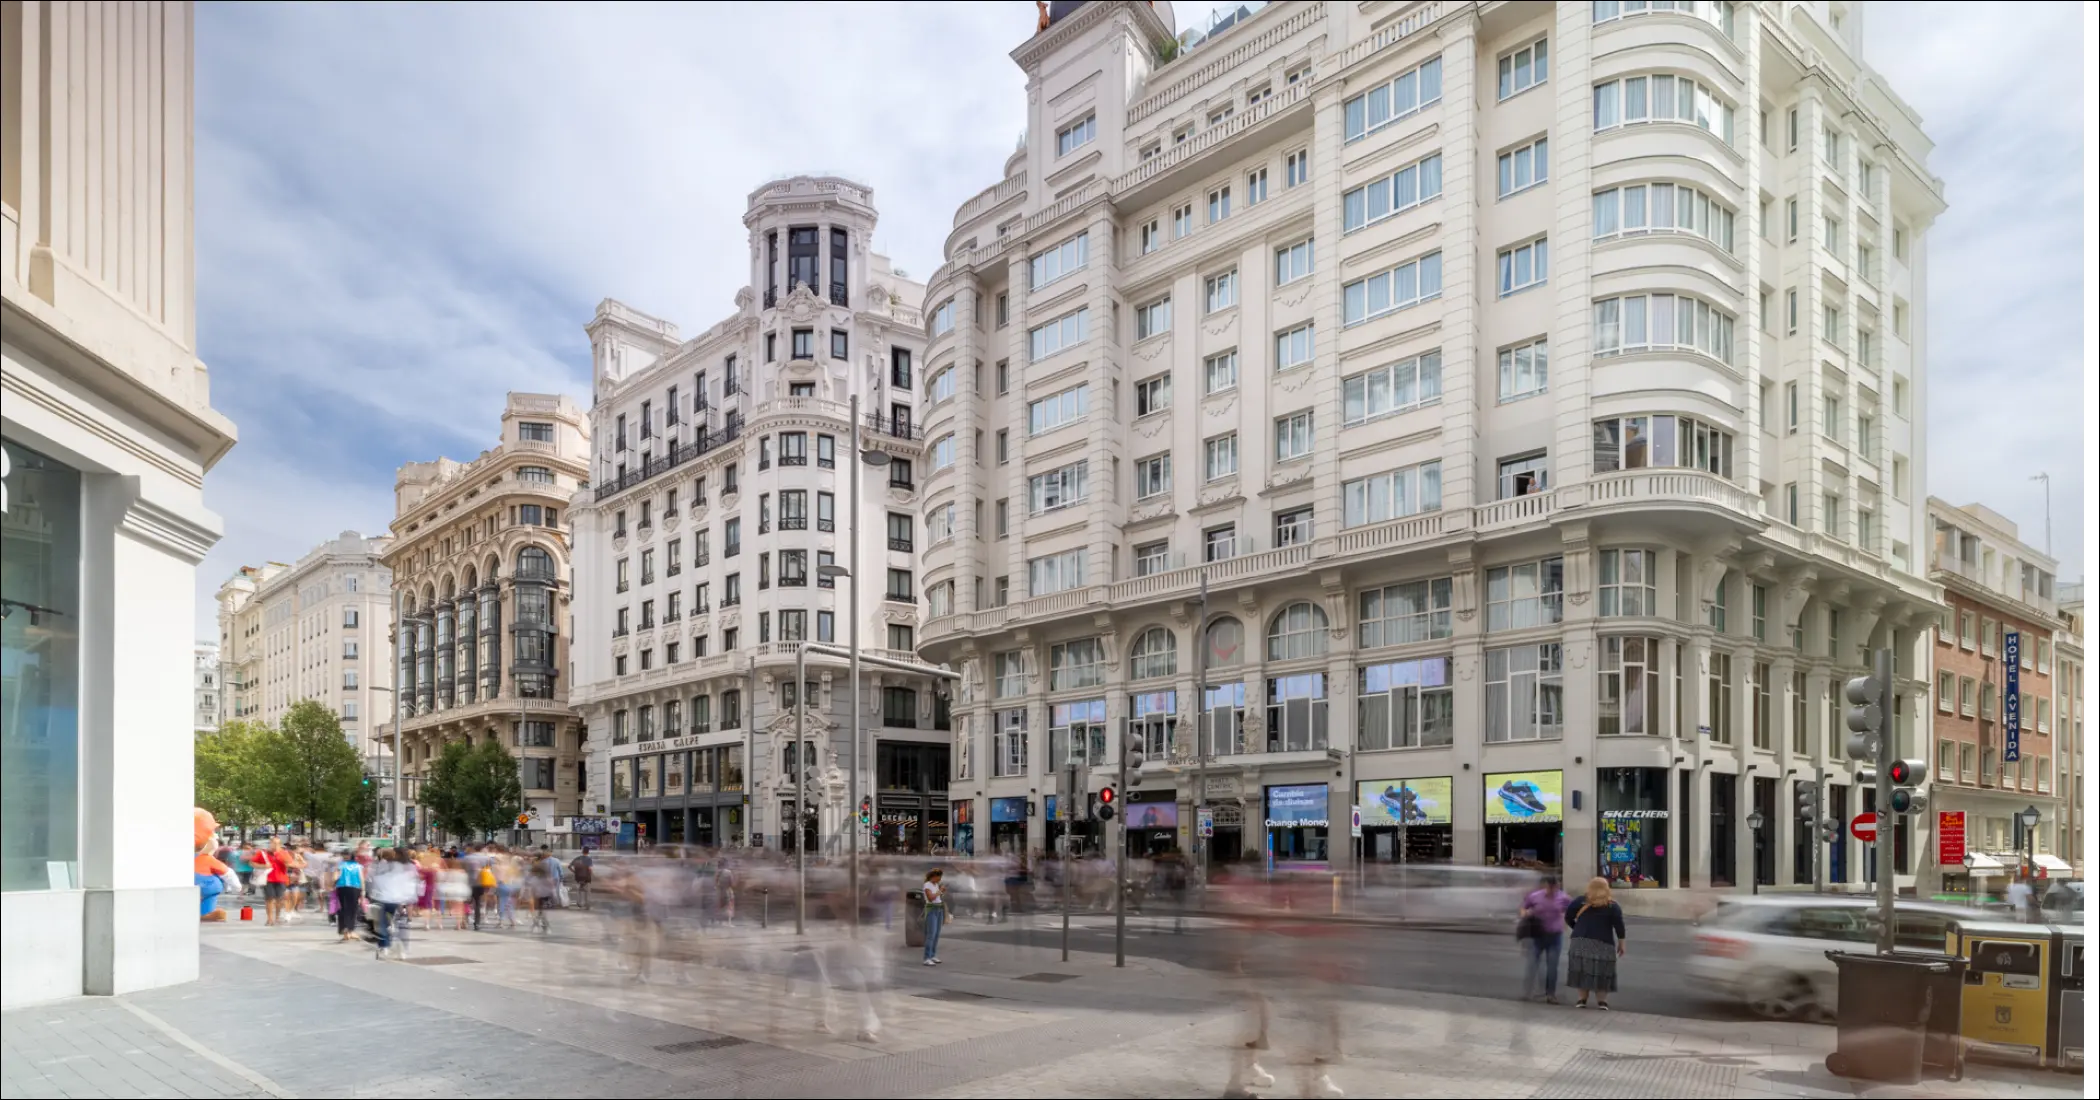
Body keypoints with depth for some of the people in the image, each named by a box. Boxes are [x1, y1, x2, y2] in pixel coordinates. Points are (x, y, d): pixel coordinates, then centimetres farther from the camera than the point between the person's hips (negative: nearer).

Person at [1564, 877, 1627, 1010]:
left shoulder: (1580, 901, 5)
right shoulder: (1612, 906, 1)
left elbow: (1568, 917, 5)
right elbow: (1619, 926, -2)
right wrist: (1621, 944, 4)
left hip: (1580, 941, 2)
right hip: (1603, 944, -1)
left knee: (1582, 970, 5)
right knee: (1601, 972, 6)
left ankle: (1581, 999, 4)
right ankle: (1602, 1001, 6)